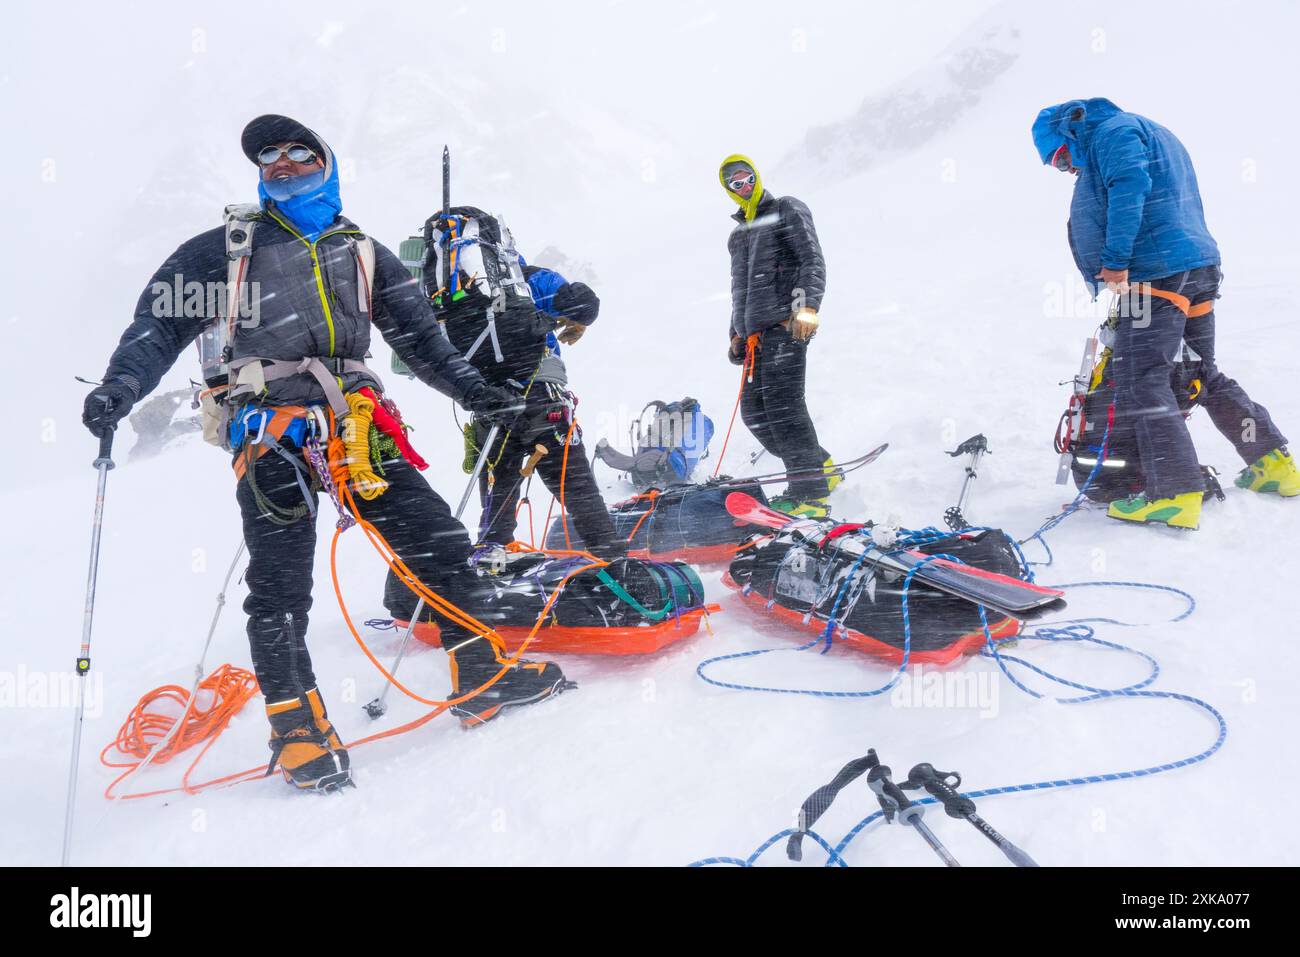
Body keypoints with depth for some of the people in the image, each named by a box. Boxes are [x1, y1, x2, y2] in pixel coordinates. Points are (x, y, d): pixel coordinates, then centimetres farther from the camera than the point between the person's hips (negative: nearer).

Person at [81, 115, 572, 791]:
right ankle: (297, 728, 2)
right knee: (280, 583, -10)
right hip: (272, 430, -2)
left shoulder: (363, 253, 21)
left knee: (439, 541, -4)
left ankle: (482, 679, 9)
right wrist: (121, 387, -12)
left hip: (355, 426, 3)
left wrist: (473, 391, 5)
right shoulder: (225, 249, 13)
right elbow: (161, 324, 6)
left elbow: (420, 337, 18)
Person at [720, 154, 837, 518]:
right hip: (756, 332, 8)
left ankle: (810, 494, -14)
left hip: (786, 323, -8)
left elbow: (813, 261, -6)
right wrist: (737, 333, 23)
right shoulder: (738, 234, 27)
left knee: (782, 401, -17)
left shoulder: (787, 210, 6)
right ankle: (820, 468, 10)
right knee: (753, 410, -1)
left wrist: (807, 307, -20)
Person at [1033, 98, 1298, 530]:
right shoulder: (1149, 133, 28)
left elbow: (1129, 187, -20)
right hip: (1202, 264, 10)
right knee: (1204, 373, 21)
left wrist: (1115, 261, -21)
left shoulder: (1111, 131, -2)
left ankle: (1176, 495, -18)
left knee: (1141, 382, -12)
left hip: (1159, 272, -10)